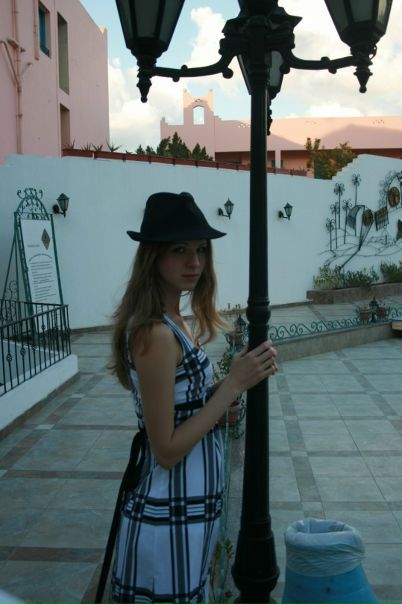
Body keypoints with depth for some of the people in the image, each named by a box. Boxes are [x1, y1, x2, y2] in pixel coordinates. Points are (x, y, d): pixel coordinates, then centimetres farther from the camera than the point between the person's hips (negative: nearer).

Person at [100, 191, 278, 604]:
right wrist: (234, 384, -22)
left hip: (188, 505, 9)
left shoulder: (171, 323, 4)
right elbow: (166, 450, -22)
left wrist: (240, 376, -1)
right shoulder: (155, 334, -24)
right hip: (171, 518, -9)